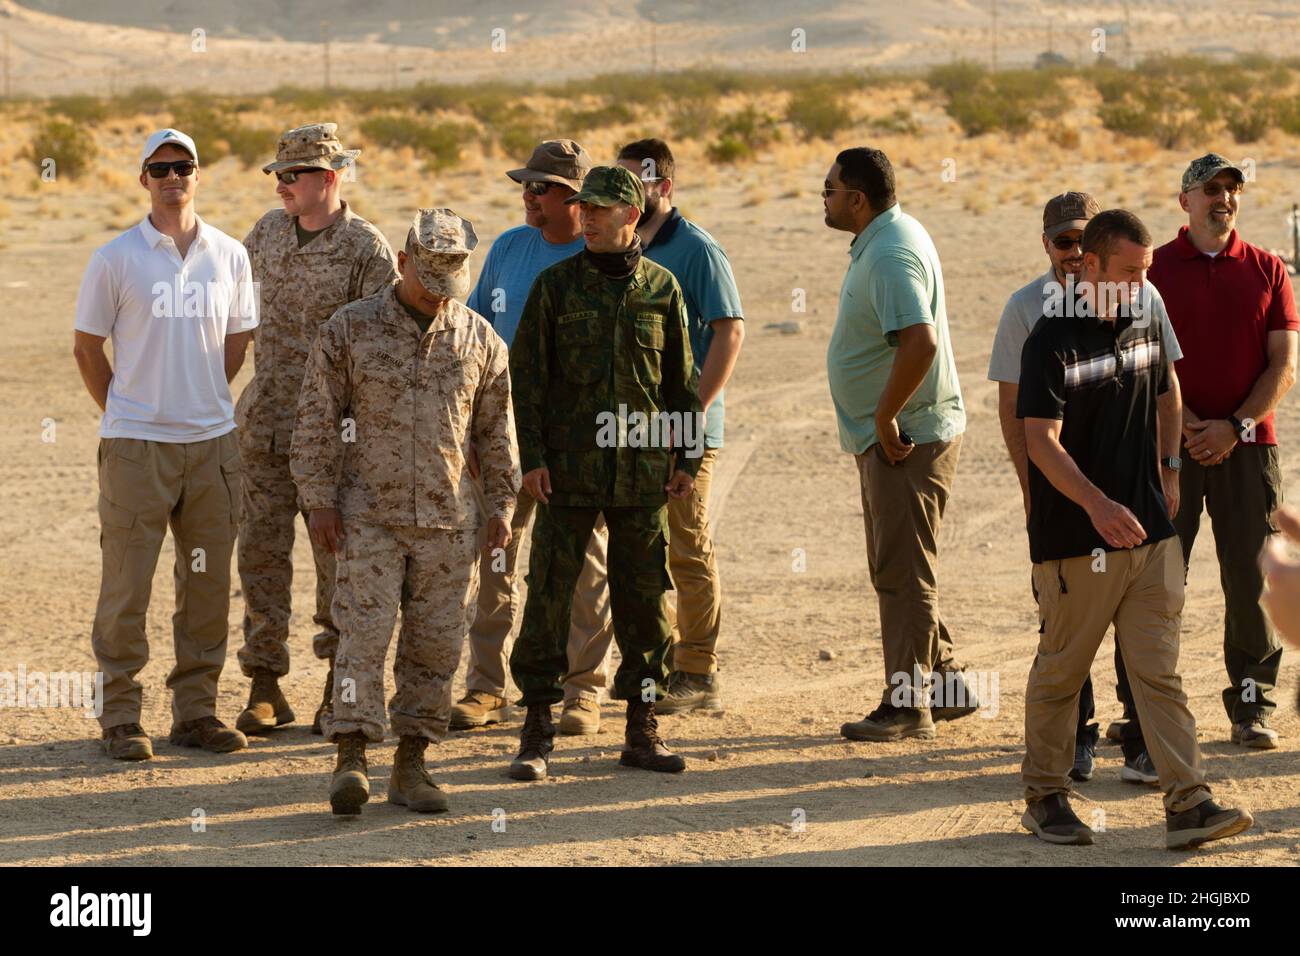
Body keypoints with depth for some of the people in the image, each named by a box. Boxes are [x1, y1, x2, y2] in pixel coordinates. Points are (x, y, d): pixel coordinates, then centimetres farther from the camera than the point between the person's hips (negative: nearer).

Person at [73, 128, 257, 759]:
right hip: (136, 445, -3)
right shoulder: (115, 259, -3)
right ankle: (121, 714, 5)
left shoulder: (230, 256, 7)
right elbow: (88, 347, 5)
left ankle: (195, 708, 17)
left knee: (208, 583, 7)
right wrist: (123, 412, 6)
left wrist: (202, 402, 13)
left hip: (212, 441, 3)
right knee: (127, 583, -3)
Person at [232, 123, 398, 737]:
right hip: (264, 426, 4)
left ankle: (341, 688, 14)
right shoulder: (268, 231, 8)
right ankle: (265, 688, 8)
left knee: (338, 557, 4)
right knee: (261, 551, 2)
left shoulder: (366, 249, -8)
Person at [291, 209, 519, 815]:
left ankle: (411, 764, 11)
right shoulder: (350, 330, -1)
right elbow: (317, 420, 1)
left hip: (449, 521, 3)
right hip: (369, 515, -3)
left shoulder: (478, 338, 8)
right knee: (363, 633, -11)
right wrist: (319, 499, -4)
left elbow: (495, 428, 15)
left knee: (436, 645, 3)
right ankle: (351, 759, -12)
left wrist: (500, 503, 12)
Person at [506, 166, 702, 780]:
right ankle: (537, 734, 2)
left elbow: (682, 380, 11)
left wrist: (689, 458, 6)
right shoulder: (555, 285, 1)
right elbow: (526, 375, 0)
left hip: (642, 472, 2)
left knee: (644, 598, 5)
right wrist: (531, 456, -7)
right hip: (570, 471, -2)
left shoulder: (661, 289, 6)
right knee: (549, 594, -3)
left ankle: (642, 730, 14)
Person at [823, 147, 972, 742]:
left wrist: (885, 417, -24)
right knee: (895, 569, 17)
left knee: (903, 573, -5)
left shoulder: (891, 255, -20)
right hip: (890, 436, 11)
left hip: (906, 437, -11)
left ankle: (908, 706, 0)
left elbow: (921, 342, -33)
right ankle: (943, 685, 25)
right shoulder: (885, 239, 13)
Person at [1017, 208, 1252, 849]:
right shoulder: (1053, 340, -12)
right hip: (1075, 540, -5)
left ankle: (1188, 804, -1)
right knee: (1060, 672, 6)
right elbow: (1042, 441, -18)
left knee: (1159, 673, 2)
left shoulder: (1146, 325, 9)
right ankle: (1045, 797, 20)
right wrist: (1097, 504, -30)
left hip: (1151, 532, 5)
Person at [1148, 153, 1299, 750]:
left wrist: (1235, 427, -8)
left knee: (1251, 577, 1)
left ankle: (1252, 705, 10)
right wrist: (1190, 425, -12)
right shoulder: (1155, 270, 5)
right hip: (1170, 443, -1)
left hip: (1248, 444, 1)